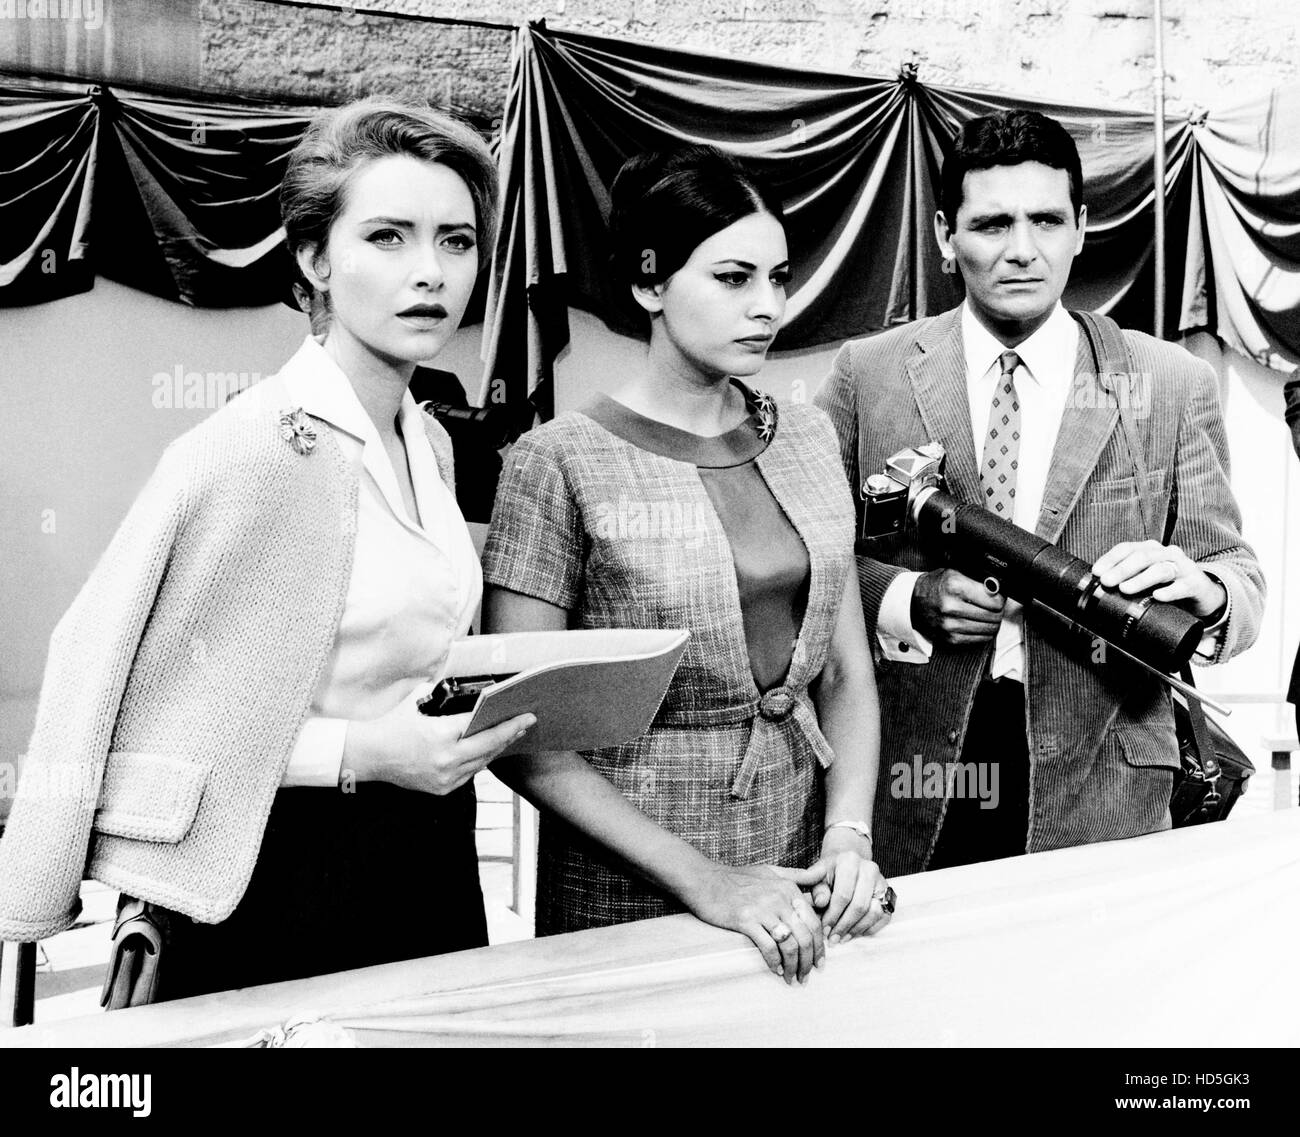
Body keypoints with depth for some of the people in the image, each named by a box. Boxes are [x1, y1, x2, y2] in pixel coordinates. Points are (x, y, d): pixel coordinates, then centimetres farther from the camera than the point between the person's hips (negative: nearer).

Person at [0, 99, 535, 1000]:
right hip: (282, 890, -7)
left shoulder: (432, 443, 6)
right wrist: (360, 752, -23)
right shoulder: (250, 448, -18)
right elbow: (104, 679, -21)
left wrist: (466, 716, 2)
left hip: (433, 867, 8)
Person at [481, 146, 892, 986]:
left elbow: (847, 671, 7)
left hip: (803, 886, 5)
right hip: (629, 899, -4)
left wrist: (849, 837, -8)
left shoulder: (807, 437, 4)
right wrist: (703, 880, -18)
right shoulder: (560, 464, -12)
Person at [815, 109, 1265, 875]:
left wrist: (1202, 591, -18)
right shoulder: (869, 374, 3)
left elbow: (1242, 582, 4)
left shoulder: (1174, 387, 4)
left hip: (1098, 793, 1)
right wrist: (910, 601, -15)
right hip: (913, 789, 0)